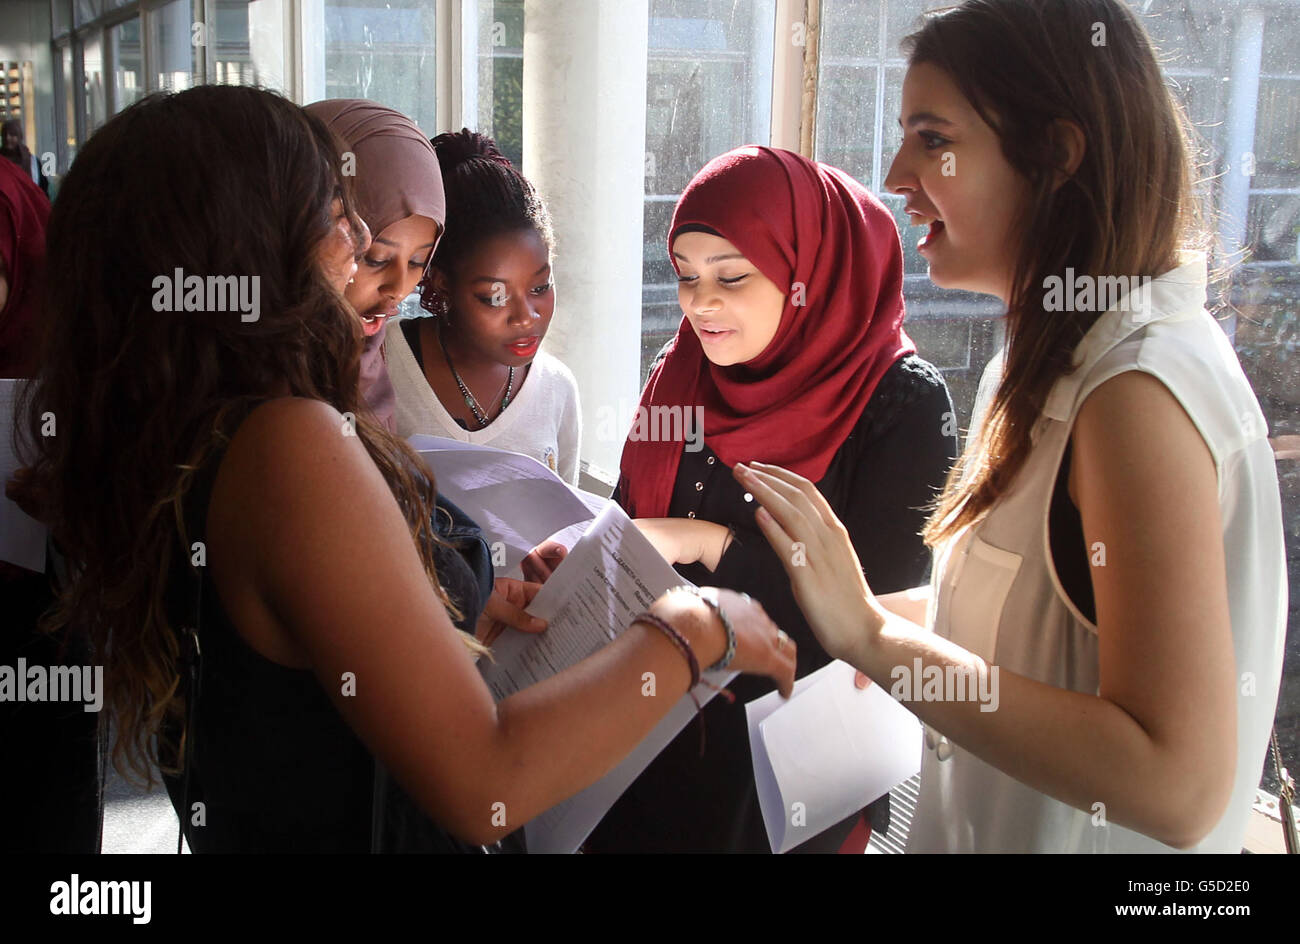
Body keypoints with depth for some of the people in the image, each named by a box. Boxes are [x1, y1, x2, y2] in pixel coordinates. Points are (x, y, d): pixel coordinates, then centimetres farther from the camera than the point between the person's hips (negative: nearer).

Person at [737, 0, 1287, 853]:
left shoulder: (1139, 387, -25)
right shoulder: (1072, 356, 4)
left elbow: (1181, 783, -30)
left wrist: (869, 634, -29)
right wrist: (844, 605, -1)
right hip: (990, 826, 8)